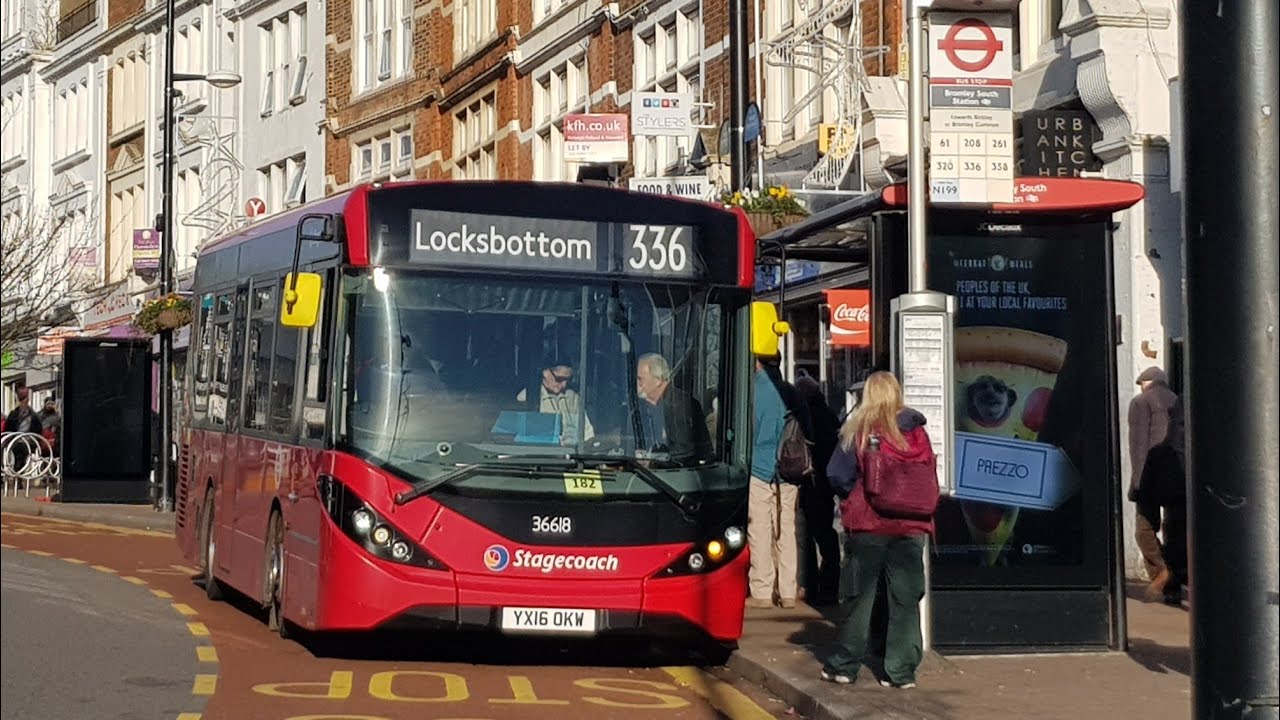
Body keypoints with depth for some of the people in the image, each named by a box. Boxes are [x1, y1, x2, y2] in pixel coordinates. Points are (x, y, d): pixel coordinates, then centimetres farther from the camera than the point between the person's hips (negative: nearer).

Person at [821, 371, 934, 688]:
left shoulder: (858, 431, -7)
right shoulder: (917, 432, 1)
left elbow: (837, 475, -9)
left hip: (867, 525, -2)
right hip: (911, 528, 2)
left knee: (858, 597, 8)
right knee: (905, 600, 7)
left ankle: (844, 665, 13)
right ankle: (901, 671, 6)